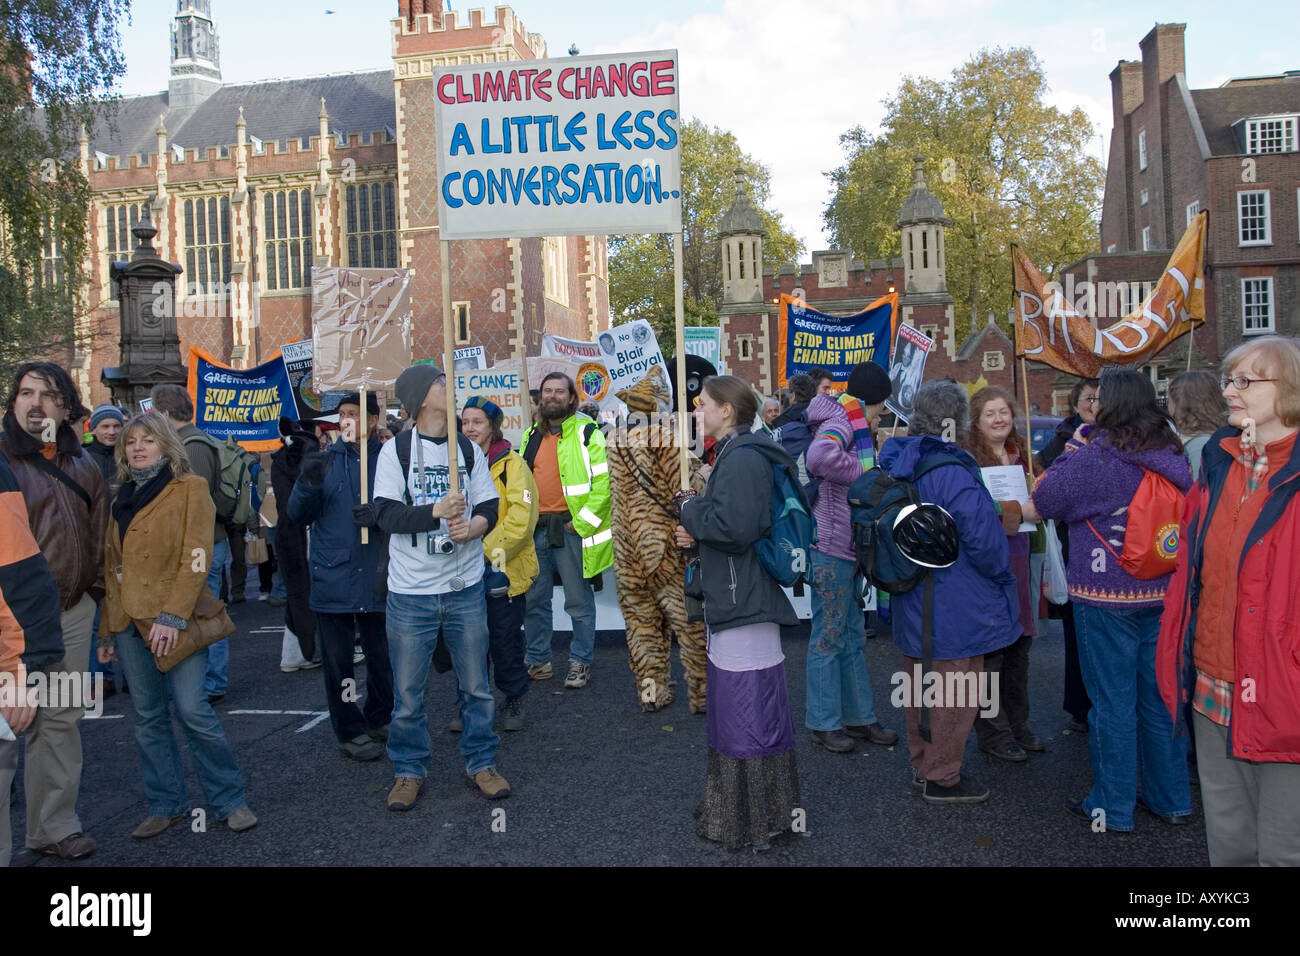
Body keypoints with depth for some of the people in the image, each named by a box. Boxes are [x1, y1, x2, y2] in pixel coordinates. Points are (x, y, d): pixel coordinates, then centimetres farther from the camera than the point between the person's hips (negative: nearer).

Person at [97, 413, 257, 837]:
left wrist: (173, 617, -19)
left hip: (173, 620, -6)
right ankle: (166, 804, 21)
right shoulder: (123, 497, 15)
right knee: (148, 717, 10)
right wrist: (107, 629, 13)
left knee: (192, 711, -9)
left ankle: (229, 799, 6)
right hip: (129, 622, 6)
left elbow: (195, 559, -11)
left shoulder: (190, 489, -3)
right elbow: (112, 567, 17)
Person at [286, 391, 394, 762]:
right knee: (338, 659, 5)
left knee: (382, 655, 12)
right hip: (333, 577, 1)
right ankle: (351, 732, 20)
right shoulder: (326, 460, 4)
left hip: (377, 576, 0)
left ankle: (379, 720, 33)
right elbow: (298, 516, 2)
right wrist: (307, 483, -17)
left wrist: (381, 515, -20)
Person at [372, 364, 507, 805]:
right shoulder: (396, 450, -1)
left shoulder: (469, 450, 8)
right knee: (407, 690, 7)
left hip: (465, 587, 3)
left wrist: (471, 527, -15)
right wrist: (436, 512, -23)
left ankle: (481, 763, 26)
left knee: (476, 685, 10)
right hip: (411, 591, -2)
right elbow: (387, 513, -10)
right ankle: (409, 770, 24)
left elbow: (489, 507, 6)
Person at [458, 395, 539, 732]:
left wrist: (489, 549, -18)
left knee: (506, 638, 5)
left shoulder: (511, 464, -8)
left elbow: (522, 516, -16)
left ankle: (514, 699, 24)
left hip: (503, 568, -4)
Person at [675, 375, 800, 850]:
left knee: (747, 716, 0)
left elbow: (734, 527, -28)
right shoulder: (734, 453, 15)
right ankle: (734, 810, 34)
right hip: (734, 600, 11)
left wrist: (689, 509, -11)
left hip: (744, 602, -11)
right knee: (738, 710, 20)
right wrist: (696, 533, 4)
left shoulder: (743, 458, -17)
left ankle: (750, 824, 14)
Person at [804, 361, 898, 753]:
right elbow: (819, 455, -35)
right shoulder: (842, 422, -13)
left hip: (849, 547, 10)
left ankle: (859, 717, 27)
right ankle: (824, 723, 13)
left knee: (852, 637, 16)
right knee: (828, 638, 1)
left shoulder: (852, 425, 19)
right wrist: (865, 474, -22)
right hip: (832, 548, -10)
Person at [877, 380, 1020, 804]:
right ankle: (942, 777, 18)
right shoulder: (951, 474, -25)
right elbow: (984, 536, -22)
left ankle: (922, 762, 36)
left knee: (920, 684, 20)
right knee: (956, 690, 6)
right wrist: (1001, 574, -3)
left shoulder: (897, 464, 4)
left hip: (913, 604, 9)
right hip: (956, 608, -9)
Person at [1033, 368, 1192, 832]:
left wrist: (1075, 445, 4)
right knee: (1158, 697, 16)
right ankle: (1170, 798, 28)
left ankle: (1112, 807, 14)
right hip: (1162, 595, 6)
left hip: (1106, 598, -6)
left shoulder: (1093, 457, -16)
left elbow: (1043, 500, -5)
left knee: (1113, 702, 3)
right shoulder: (1173, 457, 4)